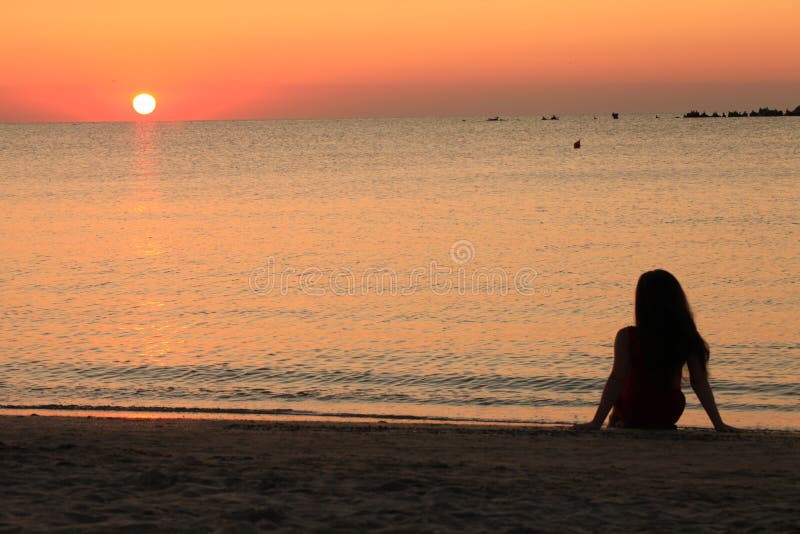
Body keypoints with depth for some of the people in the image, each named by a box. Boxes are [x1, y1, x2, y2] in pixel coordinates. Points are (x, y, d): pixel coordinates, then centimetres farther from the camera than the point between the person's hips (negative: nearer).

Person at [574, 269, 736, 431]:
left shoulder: (627, 337, -19)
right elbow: (700, 383, -13)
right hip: (669, 416, 2)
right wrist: (719, 424, -9)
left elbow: (617, 379, -25)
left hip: (633, 415, -2)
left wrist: (597, 422, -25)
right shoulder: (686, 339, -12)